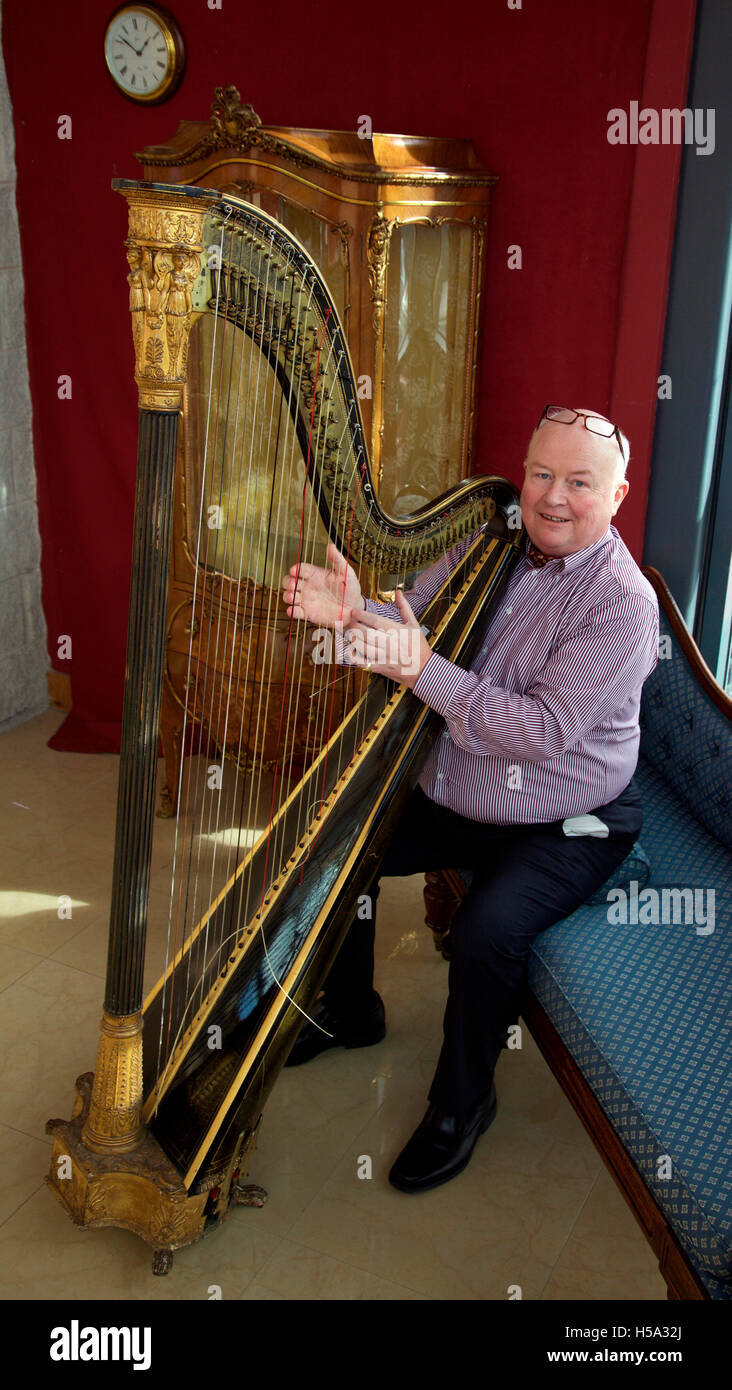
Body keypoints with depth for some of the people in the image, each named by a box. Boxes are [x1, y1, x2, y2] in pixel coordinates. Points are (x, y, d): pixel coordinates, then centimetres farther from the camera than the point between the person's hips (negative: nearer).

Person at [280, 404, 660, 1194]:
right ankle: (350, 1013, 25)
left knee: (488, 928, -27)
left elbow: (544, 732, -28)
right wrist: (354, 612, -23)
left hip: (565, 827, -6)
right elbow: (414, 620, 1)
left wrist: (424, 669, -32)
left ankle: (462, 1099, 3)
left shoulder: (622, 601, -20)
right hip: (452, 798, 6)